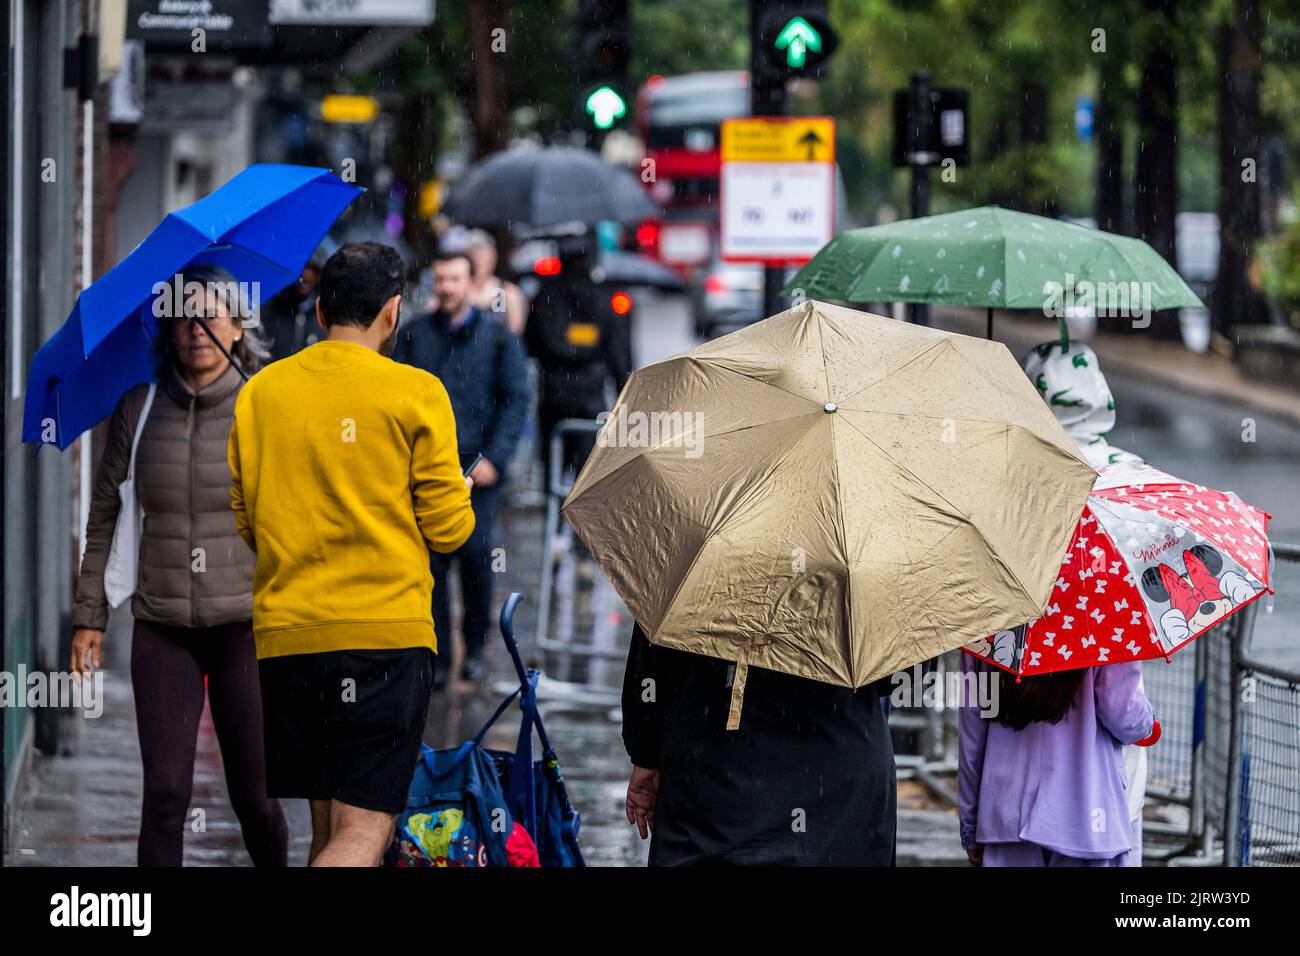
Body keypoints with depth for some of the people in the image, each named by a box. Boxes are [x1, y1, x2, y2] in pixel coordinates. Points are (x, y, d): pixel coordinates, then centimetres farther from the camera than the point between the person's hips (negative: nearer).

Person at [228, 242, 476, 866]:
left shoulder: (260, 392, 7)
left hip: (284, 634, 5)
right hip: (388, 631, -4)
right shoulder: (415, 393, -3)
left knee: (327, 827, 14)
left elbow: (244, 522, 13)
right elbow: (449, 530, -2)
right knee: (363, 832, -8)